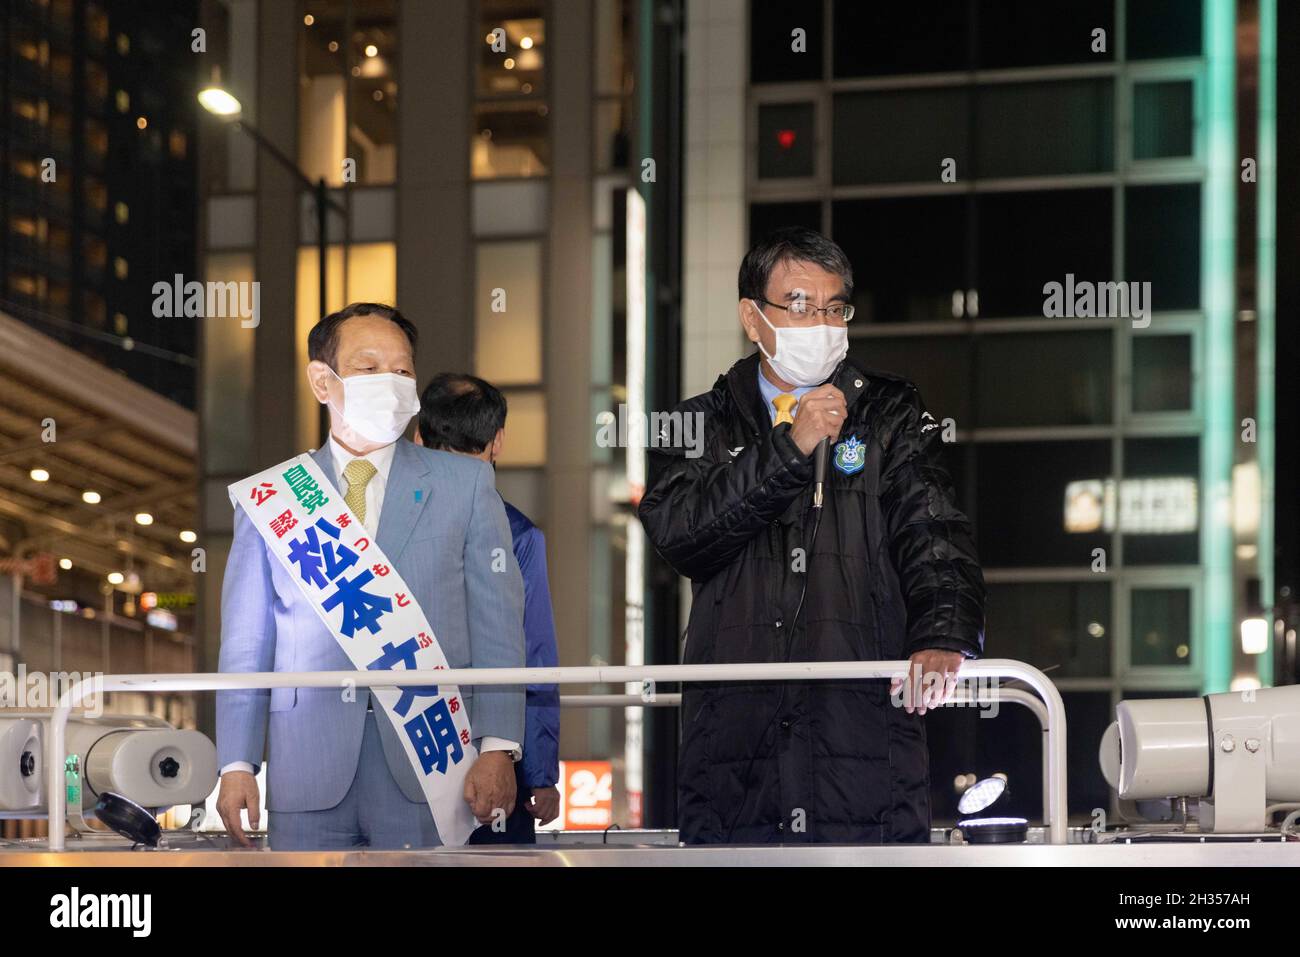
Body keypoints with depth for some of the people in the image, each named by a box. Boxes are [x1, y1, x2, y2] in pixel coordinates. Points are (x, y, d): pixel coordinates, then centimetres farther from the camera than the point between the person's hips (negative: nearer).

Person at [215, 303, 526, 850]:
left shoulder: (465, 484, 10)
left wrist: (498, 748, -7)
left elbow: (497, 625, 4)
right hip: (308, 772, 1)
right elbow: (246, 643, 10)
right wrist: (236, 765, 1)